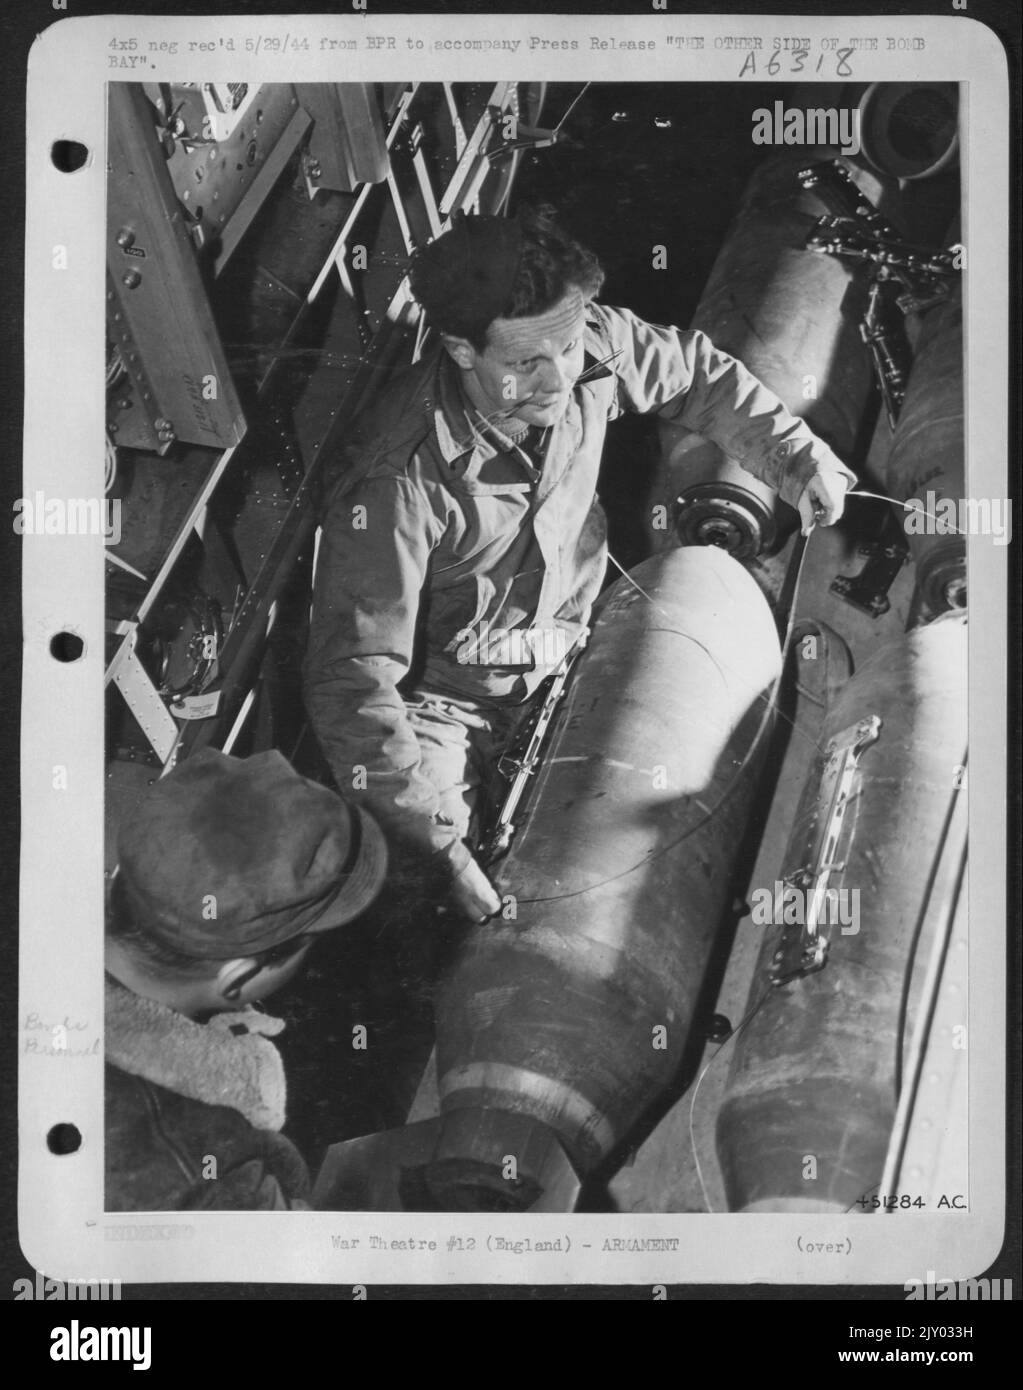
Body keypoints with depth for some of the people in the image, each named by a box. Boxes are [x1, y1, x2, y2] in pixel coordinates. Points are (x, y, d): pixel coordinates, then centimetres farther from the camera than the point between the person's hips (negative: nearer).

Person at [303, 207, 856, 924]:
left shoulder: (594, 347, -16)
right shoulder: (398, 483, -33)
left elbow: (695, 369, 9)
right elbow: (352, 679, -30)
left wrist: (799, 456, 1)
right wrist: (441, 845, -34)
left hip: (574, 646, 6)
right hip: (446, 700, -5)